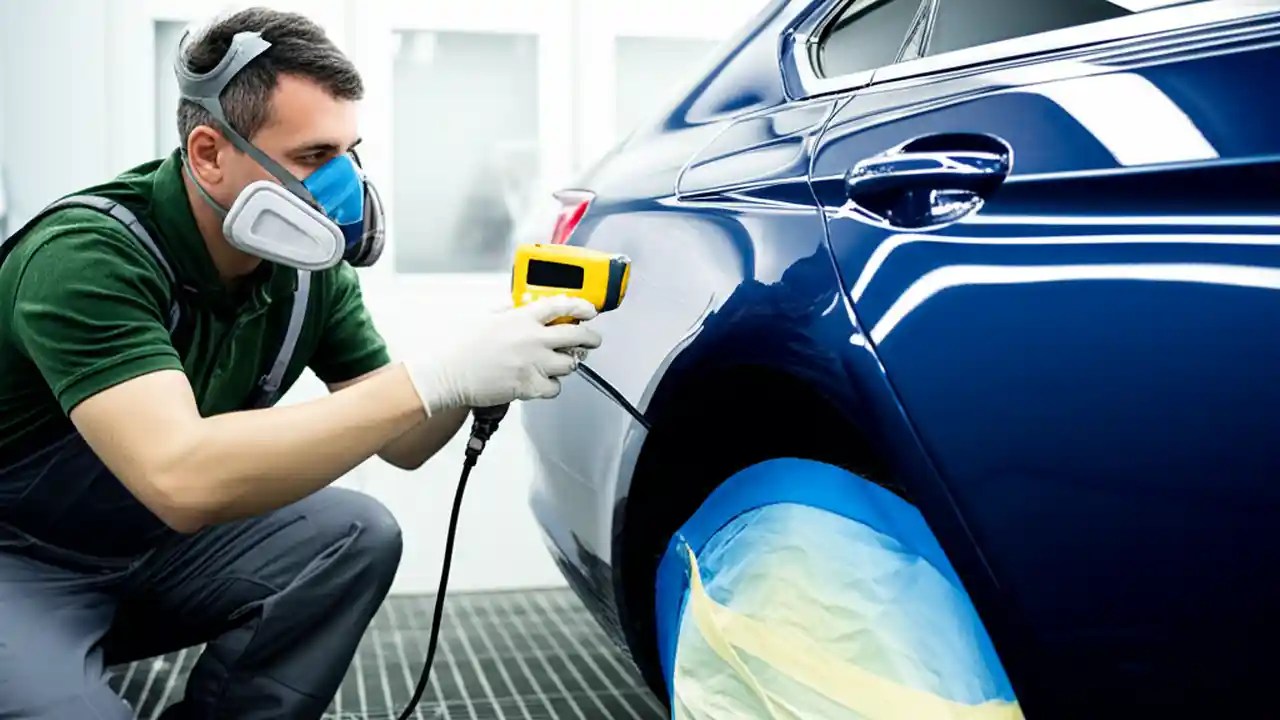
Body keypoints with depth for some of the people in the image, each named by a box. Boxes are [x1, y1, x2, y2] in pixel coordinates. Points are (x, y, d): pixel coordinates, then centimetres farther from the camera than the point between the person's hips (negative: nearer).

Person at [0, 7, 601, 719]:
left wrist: (484, 370, -24)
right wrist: (439, 377, -44)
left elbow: (399, 444, -1)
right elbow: (182, 479, -43)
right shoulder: (87, 256, -29)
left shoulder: (308, 267, -8)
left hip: (164, 543, 7)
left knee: (361, 535, -13)